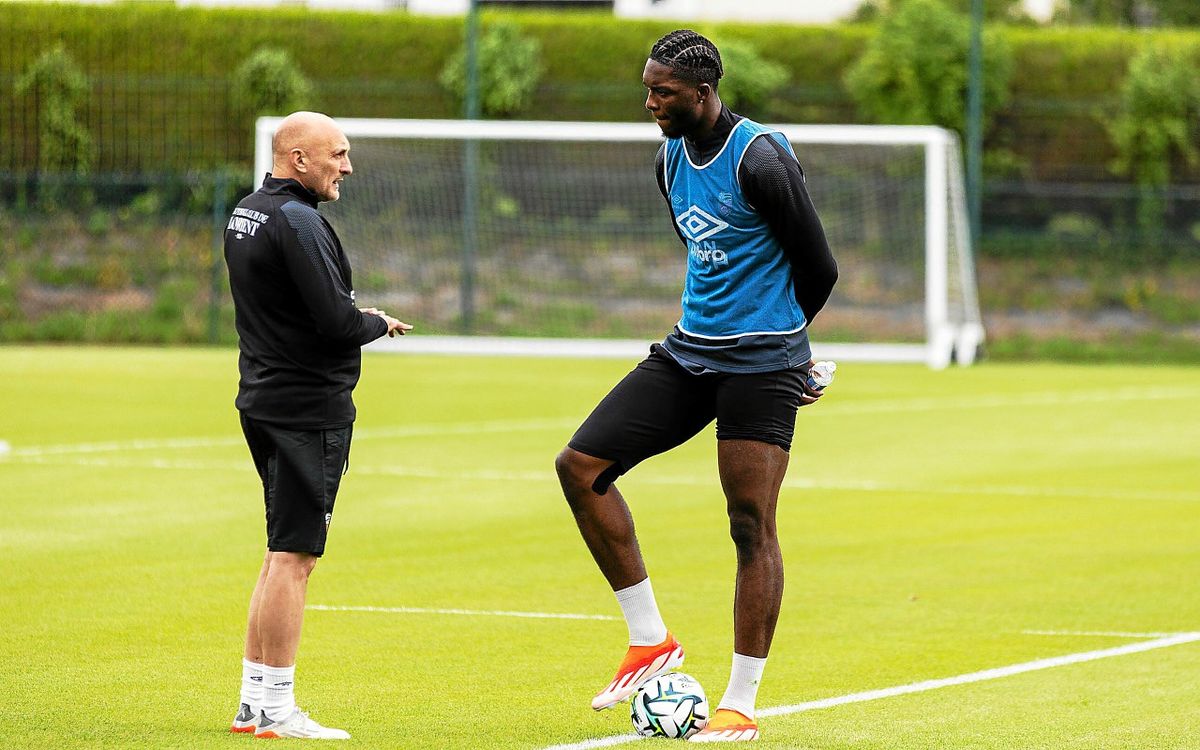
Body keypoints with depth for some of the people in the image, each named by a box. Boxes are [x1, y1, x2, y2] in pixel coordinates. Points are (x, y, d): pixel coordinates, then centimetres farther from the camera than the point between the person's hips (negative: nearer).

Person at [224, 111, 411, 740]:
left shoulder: (245, 214, 14)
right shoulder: (296, 221, -17)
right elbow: (336, 321, -22)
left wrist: (352, 316, 11)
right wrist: (379, 323, -1)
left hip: (264, 401, 10)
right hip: (309, 408, -10)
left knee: (283, 554, 16)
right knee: (292, 555, -7)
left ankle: (252, 700, 19)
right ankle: (276, 711, -6)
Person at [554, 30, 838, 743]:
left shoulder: (760, 159, -16)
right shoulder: (671, 159, 10)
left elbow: (818, 269, -9)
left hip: (761, 364, -8)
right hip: (690, 351, 8)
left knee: (752, 525, -7)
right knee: (580, 465, -3)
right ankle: (651, 641, 5)